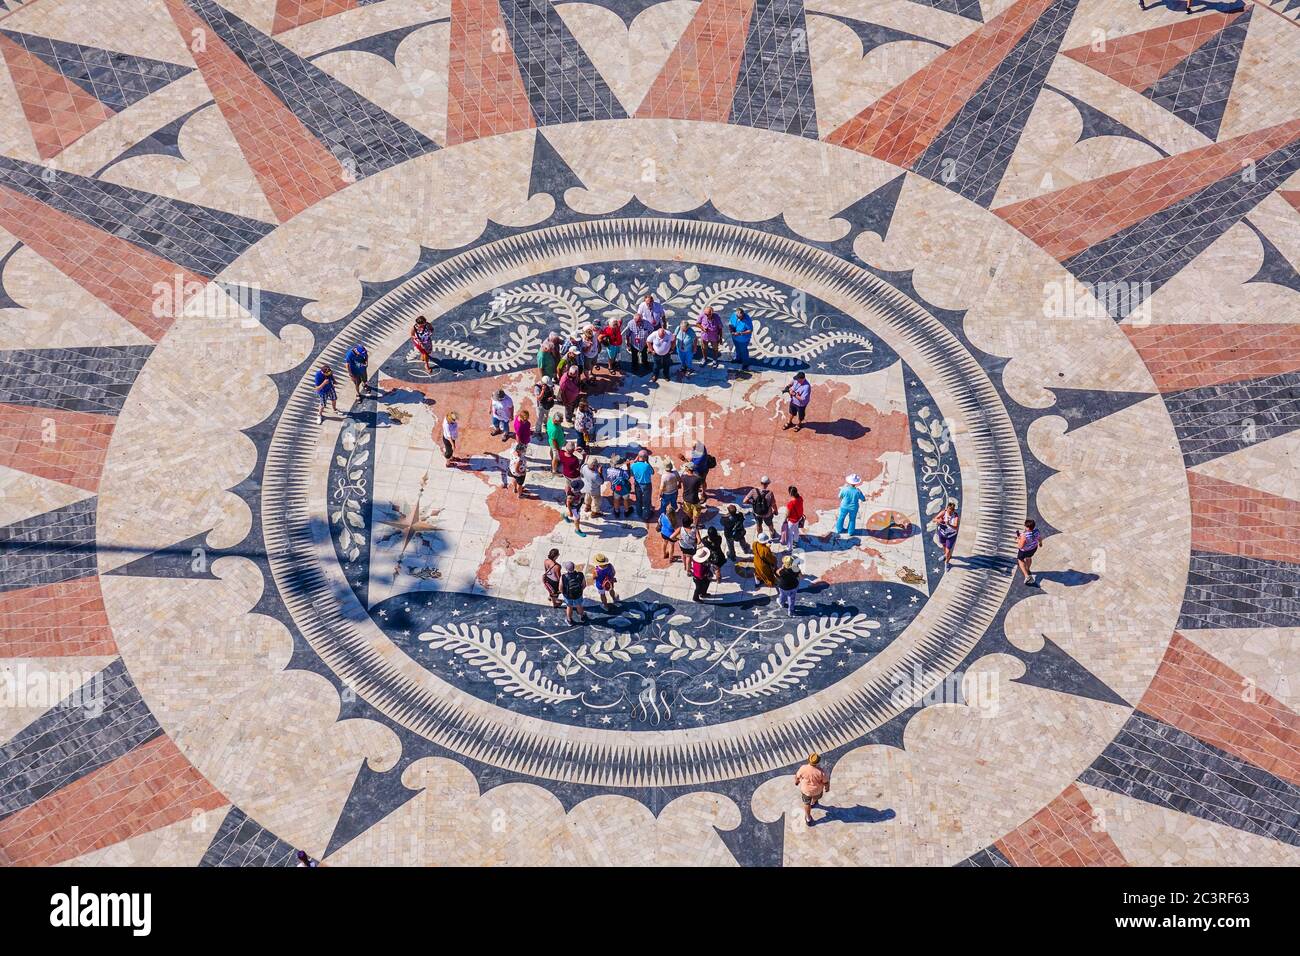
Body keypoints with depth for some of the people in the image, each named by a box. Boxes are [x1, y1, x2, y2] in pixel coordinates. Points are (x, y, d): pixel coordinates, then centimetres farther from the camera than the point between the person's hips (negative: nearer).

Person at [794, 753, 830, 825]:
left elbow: (797, 776, -12)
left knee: (806, 803, 27)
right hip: (817, 789, 0)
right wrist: (827, 788, 3)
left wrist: (796, 781, 11)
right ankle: (813, 803, 67)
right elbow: (826, 781, -19)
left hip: (805, 789, 0)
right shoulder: (821, 772, -35)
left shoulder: (803, 768, -32)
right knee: (816, 796, 36)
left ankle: (808, 819, 43)